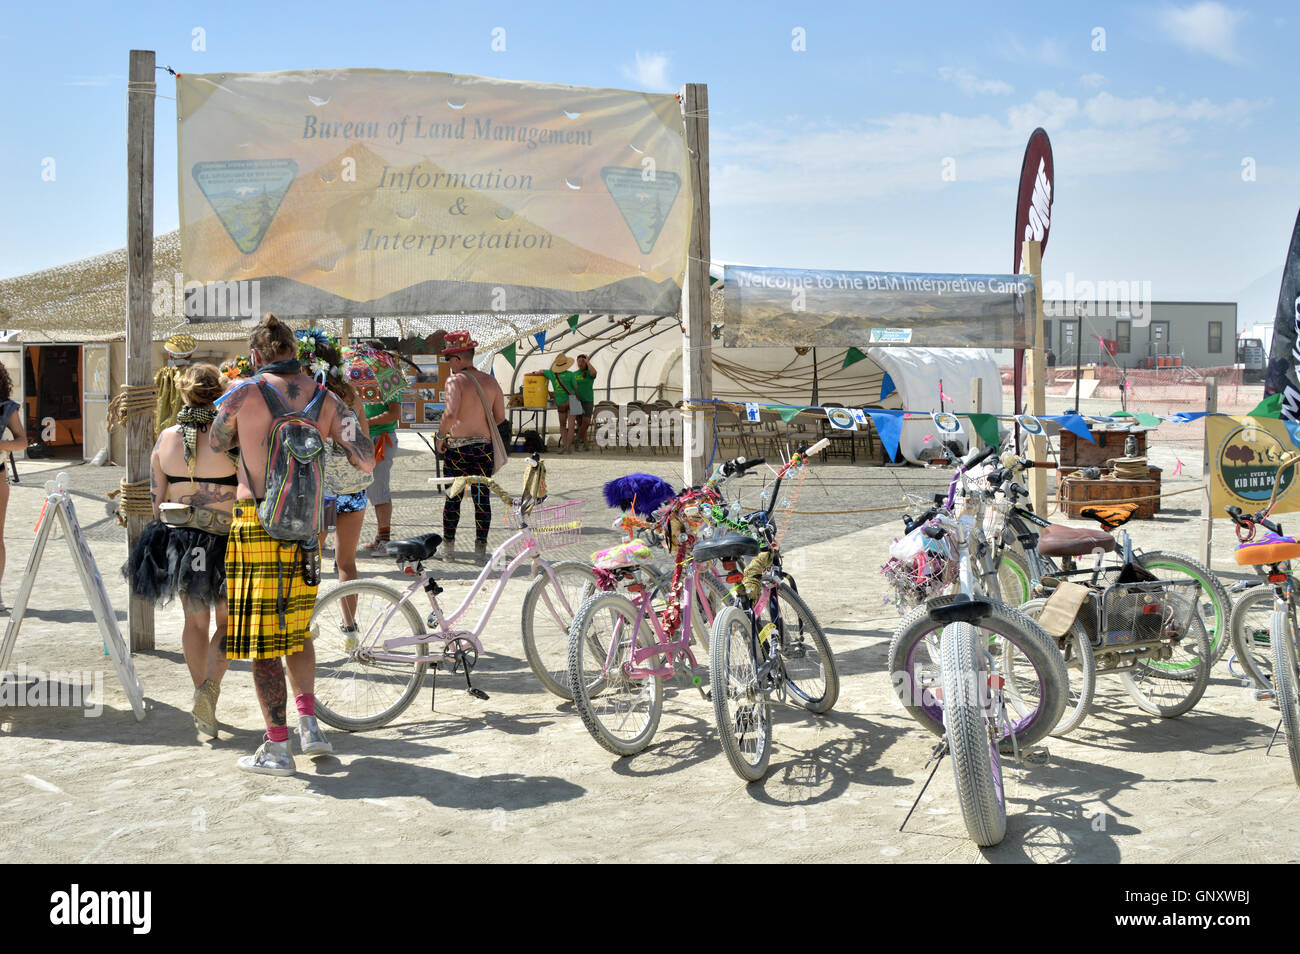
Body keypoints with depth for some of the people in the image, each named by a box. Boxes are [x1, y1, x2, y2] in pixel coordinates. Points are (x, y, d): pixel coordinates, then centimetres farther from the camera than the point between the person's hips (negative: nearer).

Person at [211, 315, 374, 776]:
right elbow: (367, 461, 0)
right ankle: (309, 724, 20)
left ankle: (277, 748, 7)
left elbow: (213, 450, 6)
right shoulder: (326, 399, 5)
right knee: (296, 629, 23)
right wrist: (345, 421, 18)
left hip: (258, 525, -4)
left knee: (264, 641, 3)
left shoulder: (243, 394, -5)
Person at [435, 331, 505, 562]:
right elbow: (500, 417, 8)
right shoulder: (490, 381, 5)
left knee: (453, 497, 6)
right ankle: (481, 547, 12)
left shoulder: (455, 380, -10)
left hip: (458, 446, -4)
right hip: (484, 446, 4)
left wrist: (441, 435, -10)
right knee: (482, 498, 9)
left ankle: (448, 545, 13)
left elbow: (451, 413, -24)